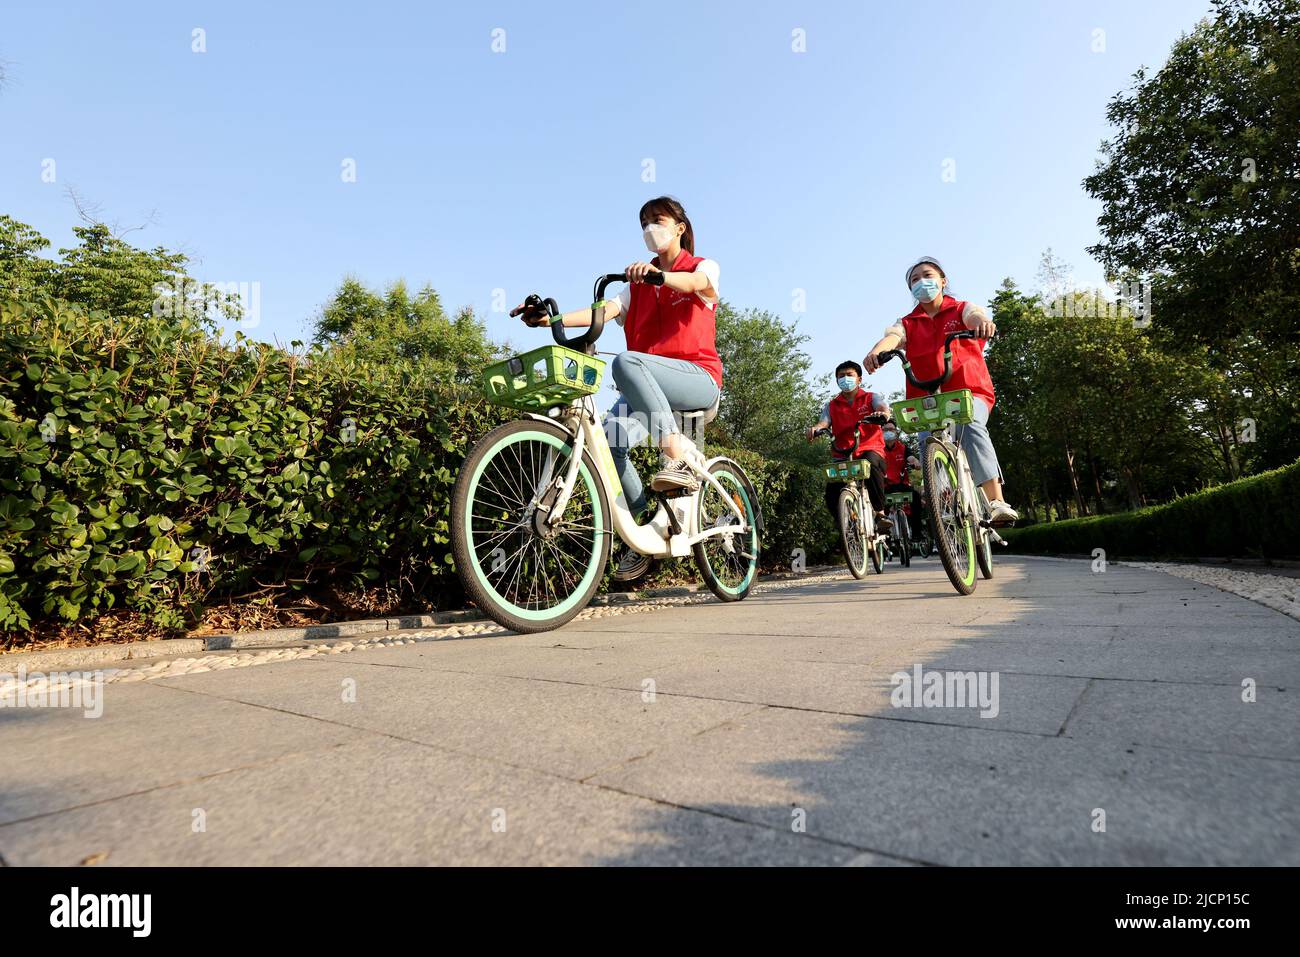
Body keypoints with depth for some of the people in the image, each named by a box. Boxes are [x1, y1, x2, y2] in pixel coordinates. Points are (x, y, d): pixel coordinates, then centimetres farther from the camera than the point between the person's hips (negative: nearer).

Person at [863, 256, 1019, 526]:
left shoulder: (961, 309, 13)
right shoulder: (907, 323, 17)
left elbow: (976, 315, -12)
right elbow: (892, 337, -7)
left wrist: (983, 322, -38)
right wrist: (876, 352, -32)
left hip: (970, 392, -2)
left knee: (970, 425, -31)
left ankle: (996, 501, -35)